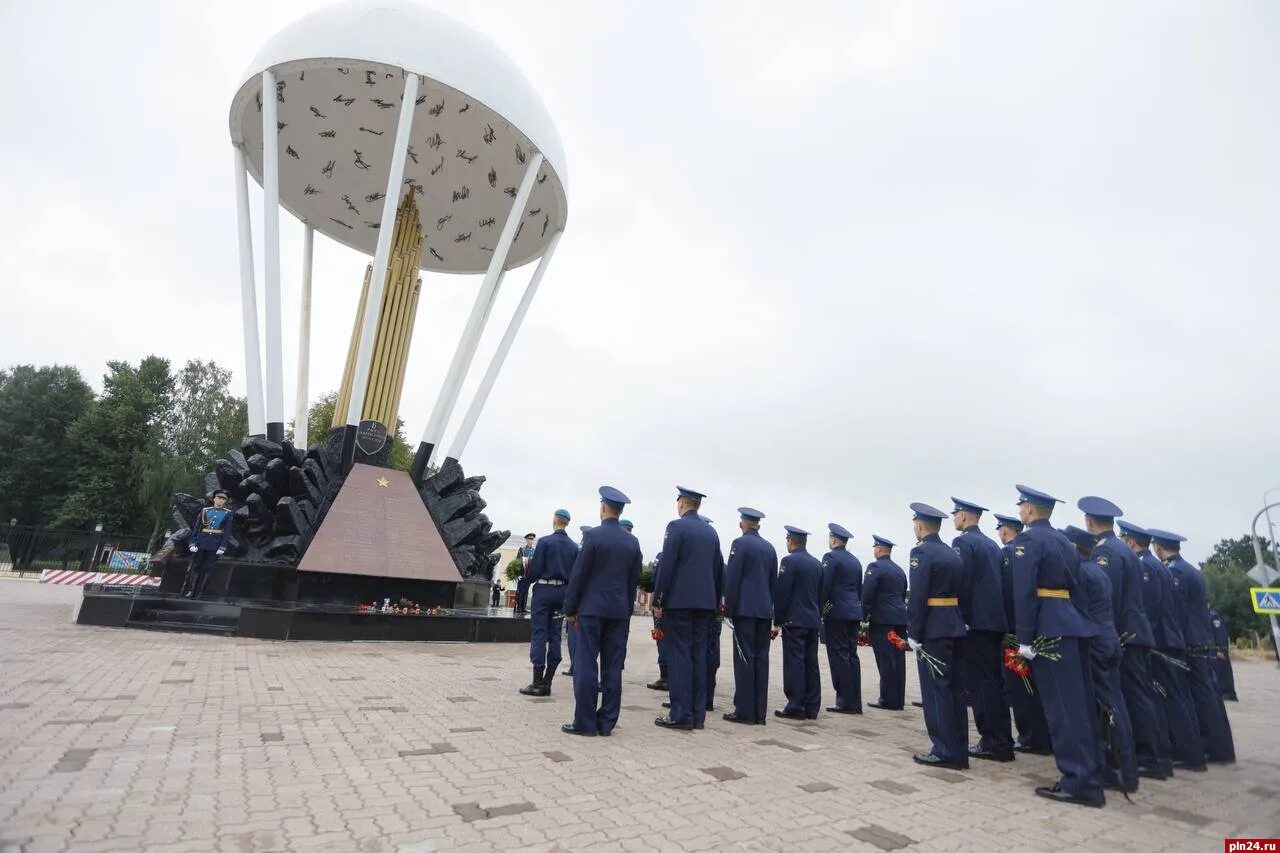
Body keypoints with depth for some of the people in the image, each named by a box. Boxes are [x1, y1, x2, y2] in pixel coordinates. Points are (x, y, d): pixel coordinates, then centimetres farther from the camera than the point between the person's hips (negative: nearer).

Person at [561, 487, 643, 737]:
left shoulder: (593, 535, -9)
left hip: (592, 609, -4)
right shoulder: (632, 541, 5)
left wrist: (570, 608, 0)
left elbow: (578, 574, -8)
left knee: (587, 665, 2)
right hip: (619, 611, 4)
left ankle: (585, 722, 5)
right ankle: (606, 722, 13)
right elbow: (634, 579, 8)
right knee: (613, 667, 8)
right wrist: (627, 610, 15)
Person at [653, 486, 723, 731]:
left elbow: (666, 566, -13)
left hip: (679, 601, -6)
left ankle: (681, 715, 0)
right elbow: (719, 569, 14)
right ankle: (698, 714, 15)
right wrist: (715, 602, 19)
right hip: (705, 602, 6)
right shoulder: (711, 531, 13)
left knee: (679, 656, -2)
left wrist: (657, 600, -7)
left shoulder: (676, 526, -7)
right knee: (699, 655, 10)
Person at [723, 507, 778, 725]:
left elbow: (732, 579, -10)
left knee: (744, 658, -3)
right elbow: (773, 582, 15)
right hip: (765, 610, 6)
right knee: (761, 658, 8)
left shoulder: (740, 543, -6)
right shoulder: (769, 547, 13)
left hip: (745, 610, -6)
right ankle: (759, 712, 12)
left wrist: (728, 611, -6)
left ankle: (745, 711, 0)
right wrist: (769, 608, 18)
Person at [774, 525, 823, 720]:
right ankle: (811, 708, 14)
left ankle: (796, 707, -1)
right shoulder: (817, 563, 12)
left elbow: (781, 592, -12)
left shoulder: (789, 561, -10)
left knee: (794, 662, -3)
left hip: (794, 620, -7)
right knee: (811, 663, 9)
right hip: (813, 620, 7)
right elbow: (821, 593, 15)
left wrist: (778, 618, -5)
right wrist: (817, 615, 19)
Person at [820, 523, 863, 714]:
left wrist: (819, 610, -8)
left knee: (839, 656, -4)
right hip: (854, 613, 8)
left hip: (836, 613, -8)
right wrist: (857, 609, 21)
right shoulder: (855, 561, 15)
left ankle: (845, 702, -2)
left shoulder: (831, 557, -9)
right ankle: (855, 702, 14)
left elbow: (824, 586, -14)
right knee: (851, 655, 10)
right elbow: (859, 589, 18)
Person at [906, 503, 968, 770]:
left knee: (936, 691, -1)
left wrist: (913, 633, -14)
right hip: (954, 627, 8)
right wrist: (957, 623, 14)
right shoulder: (953, 554, 14)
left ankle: (945, 752, 4)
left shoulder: (921, 552, -12)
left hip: (933, 629, -8)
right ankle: (958, 750, 19)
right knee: (953, 689, 13)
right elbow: (959, 592, 13)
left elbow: (918, 597, -18)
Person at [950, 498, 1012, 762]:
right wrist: (996, 614, 18)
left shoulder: (963, 542, -10)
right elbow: (1000, 583, 16)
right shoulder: (992, 544, 16)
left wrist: (960, 619, -11)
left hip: (975, 622, -9)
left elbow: (960, 582, -17)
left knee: (981, 683, -2)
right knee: (995, 682, 13)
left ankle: (992, 743, 2)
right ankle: (1002, 741, 19)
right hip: (996, 621, 9)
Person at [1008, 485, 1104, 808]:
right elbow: (1079, 586, 16)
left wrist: (1025, 638, -14)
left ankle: (1081, 782, -1)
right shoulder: (1064, 541, 17)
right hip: (1072, 626, 9)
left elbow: (1024, 593, -16)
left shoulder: (1026, 540, -9)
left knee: (1062, 705, -5)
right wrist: (1080, 624, 17)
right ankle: (1090, 773, 21)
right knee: (1079, 702, 13)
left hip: (1050, 630, -9)